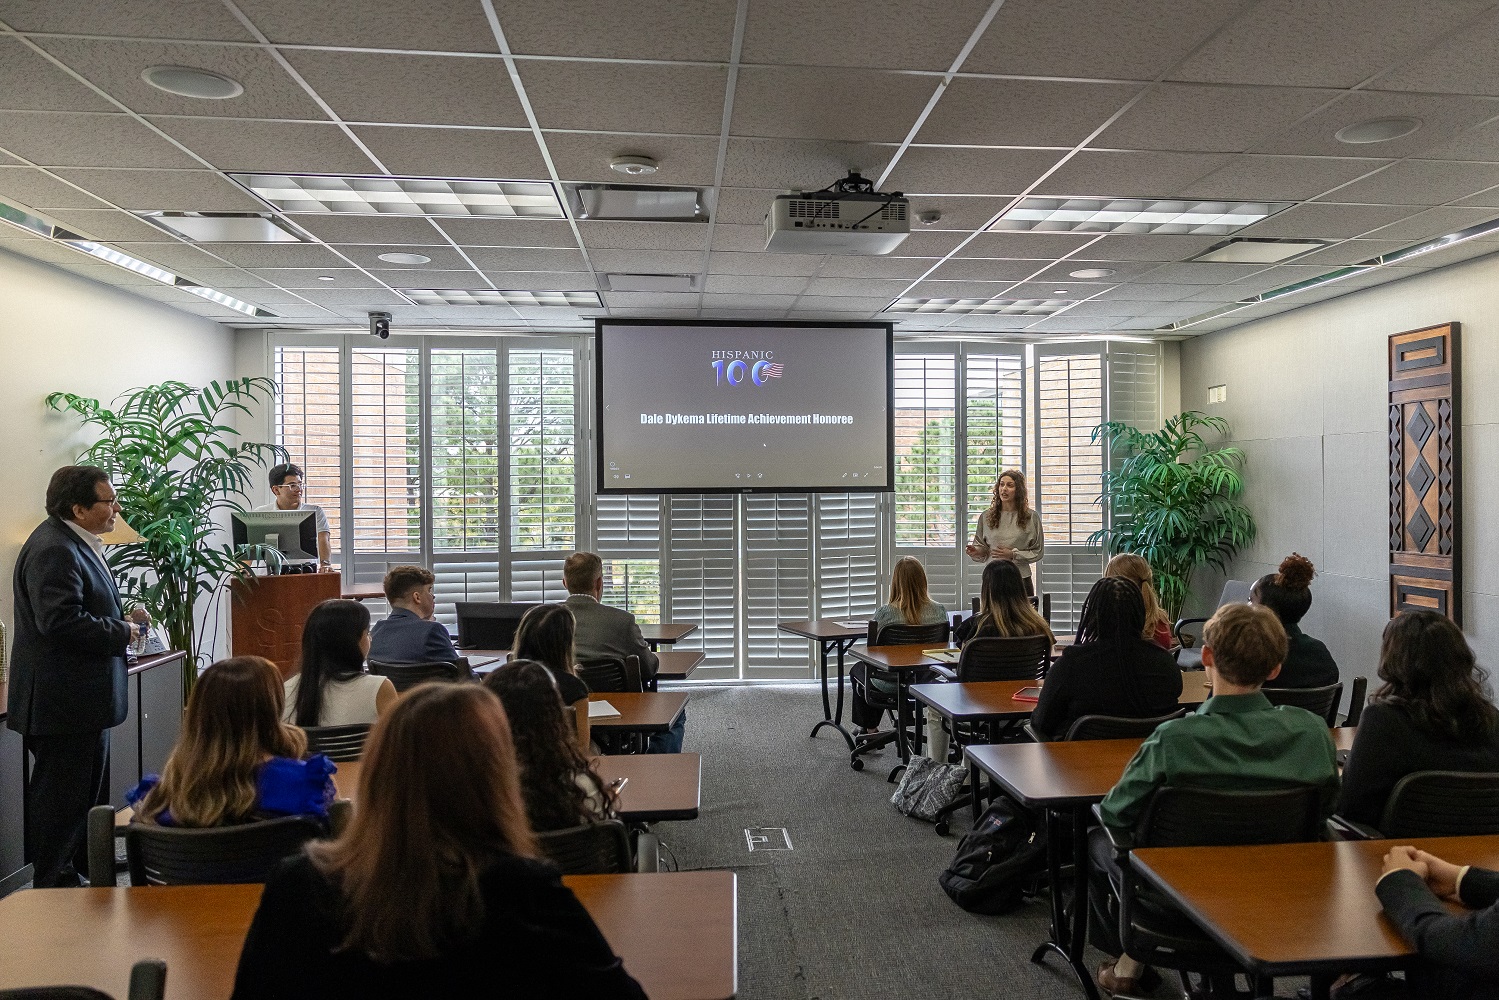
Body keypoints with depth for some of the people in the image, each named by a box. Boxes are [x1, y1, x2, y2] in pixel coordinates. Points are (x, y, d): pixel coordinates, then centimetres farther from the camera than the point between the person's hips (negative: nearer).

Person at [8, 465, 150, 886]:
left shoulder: (77, 543, 12)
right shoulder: (53, 550, -21)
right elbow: (61, 622, -29)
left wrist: (121, 619, 8)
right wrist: (122, 632, -18)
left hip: (83, 697, 11)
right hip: (63, 701, -11)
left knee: (89, 787, 21)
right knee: (61, 794, 1)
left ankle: (88, 867, 34)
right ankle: (53, 882, 12)